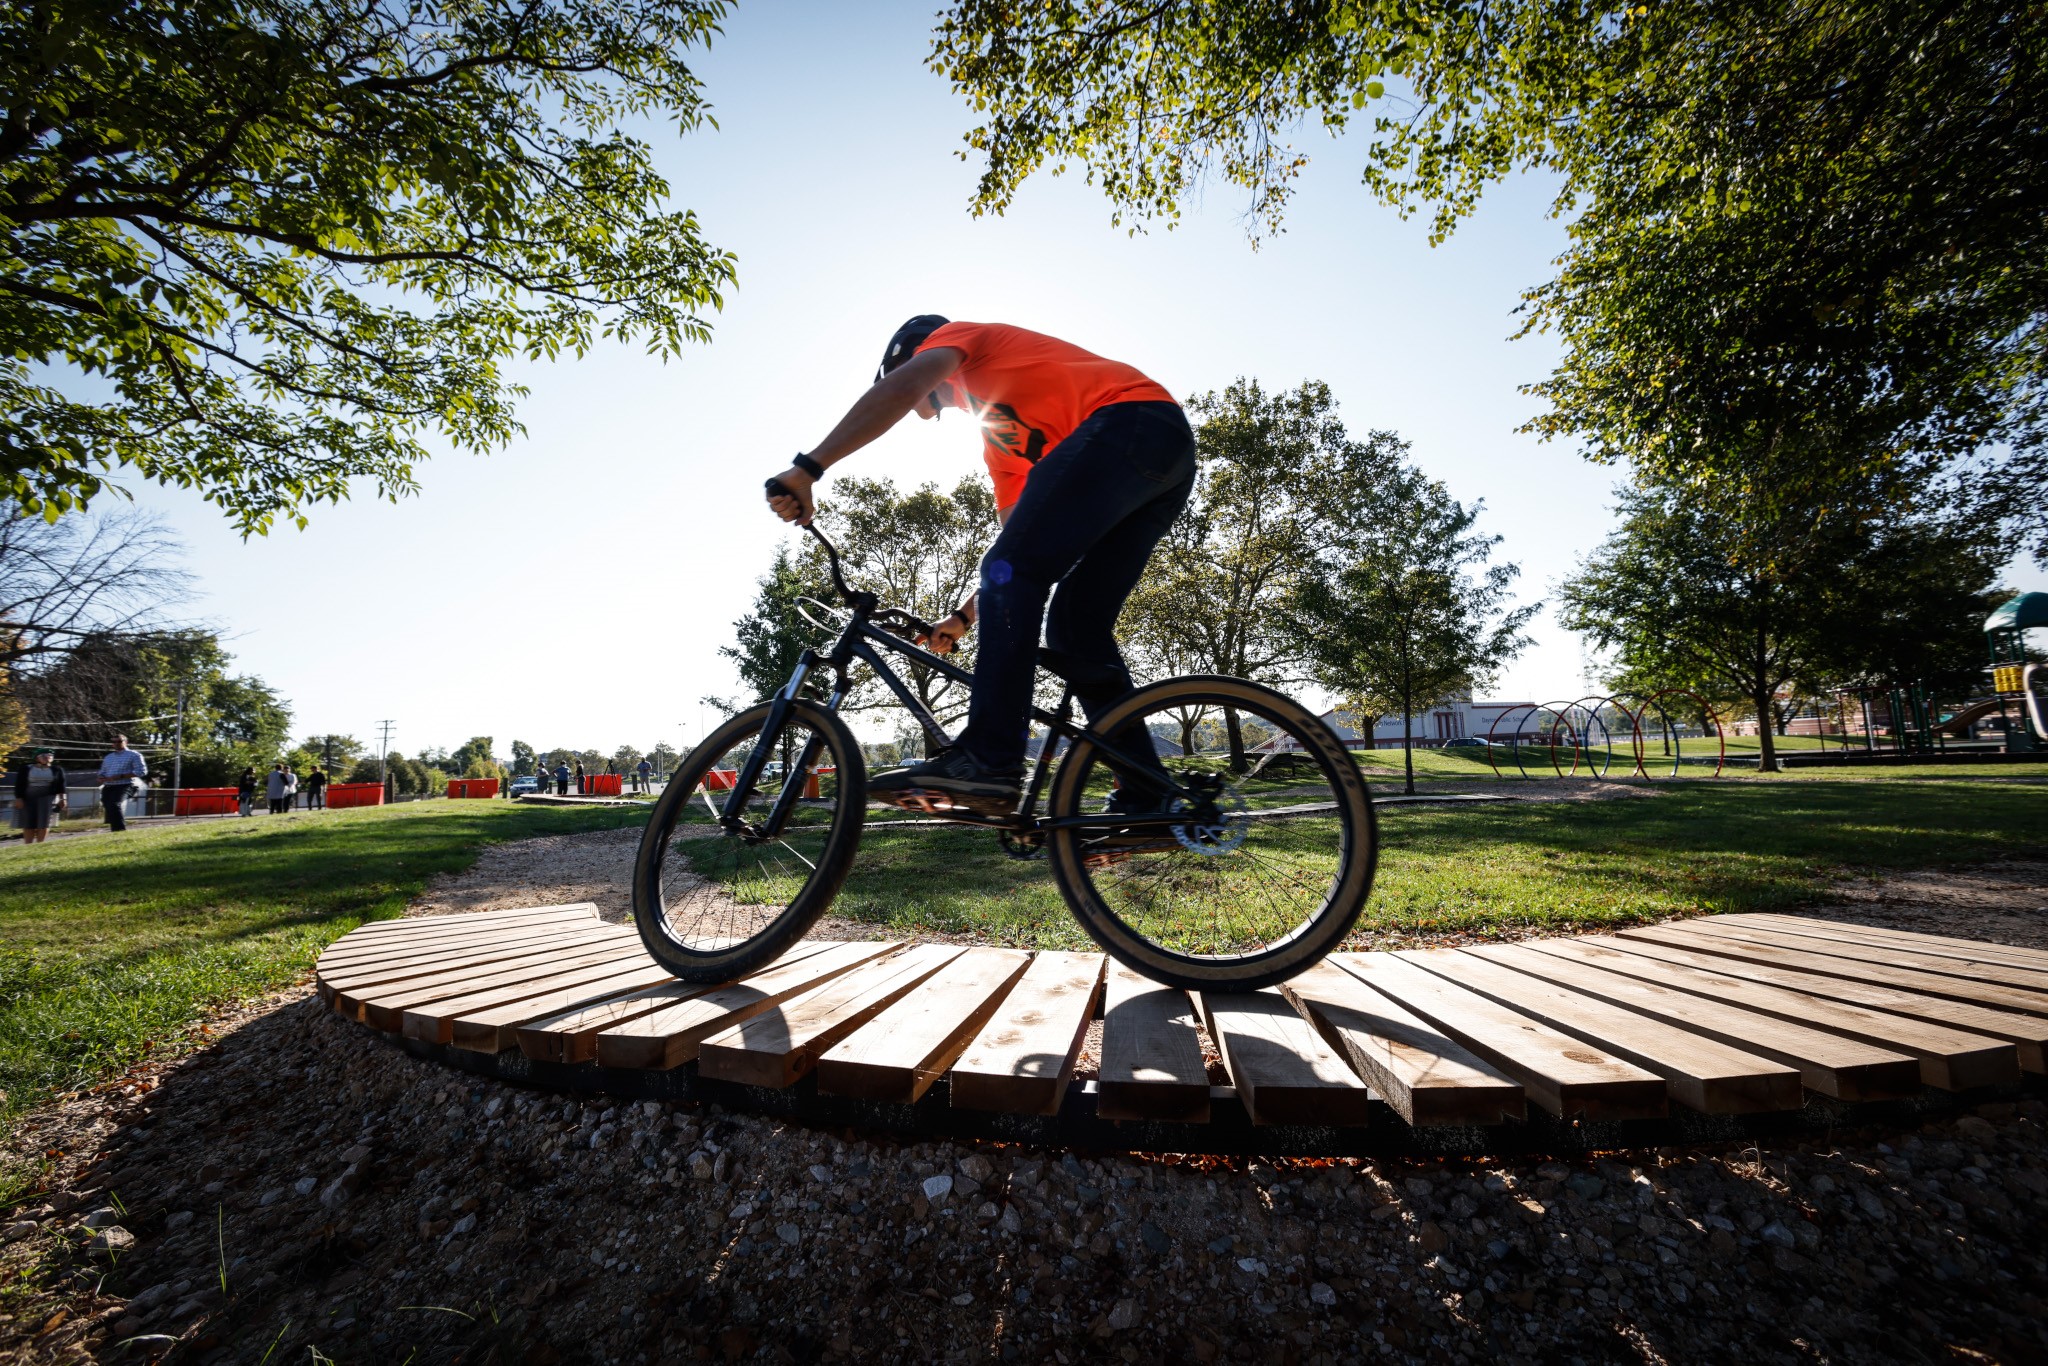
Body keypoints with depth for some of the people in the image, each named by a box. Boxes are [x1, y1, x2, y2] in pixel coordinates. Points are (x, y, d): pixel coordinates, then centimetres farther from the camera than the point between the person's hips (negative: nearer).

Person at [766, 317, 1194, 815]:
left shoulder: (956, 336, 15)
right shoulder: (999, 439, 34)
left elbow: (899, 386, -8)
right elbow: (1020, 544, 31)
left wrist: (807, 469, -15)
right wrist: (964, 616, 31)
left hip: (1128, 421, -9)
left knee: (1010, 570, -15)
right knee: (1078, 629, 5)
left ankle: (988, 761, -22)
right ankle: (1145, 801, 5)